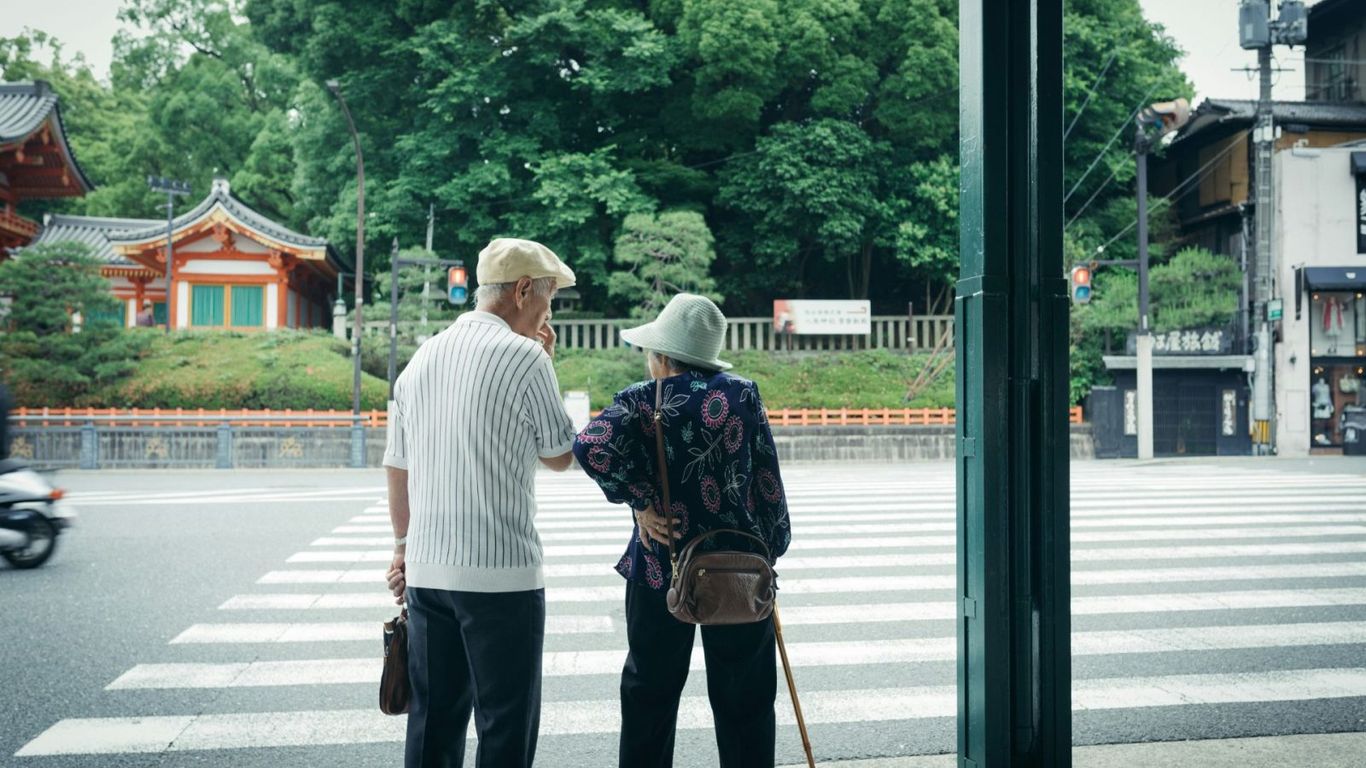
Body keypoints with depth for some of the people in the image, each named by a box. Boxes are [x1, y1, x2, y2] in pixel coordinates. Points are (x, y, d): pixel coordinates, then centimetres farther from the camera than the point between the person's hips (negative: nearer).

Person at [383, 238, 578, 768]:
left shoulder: (423, 358, 10)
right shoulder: (523, 356, -10)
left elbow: (397, 467, 15)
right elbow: (560, 457, 1)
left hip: (426, 569, 7)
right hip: (500, 571, -6)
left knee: (434, 719, 14)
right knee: (506, 724, 4)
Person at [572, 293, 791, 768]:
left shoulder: (641, 401, -6)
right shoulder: (743, 395, -2)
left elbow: (591, 446, -24)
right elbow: (767, 478, 0)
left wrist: (639, 501, -13)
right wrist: (772, 545, 10)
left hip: (659, 571, -1)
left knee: (649, 693, 15)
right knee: (744, 699, 12)